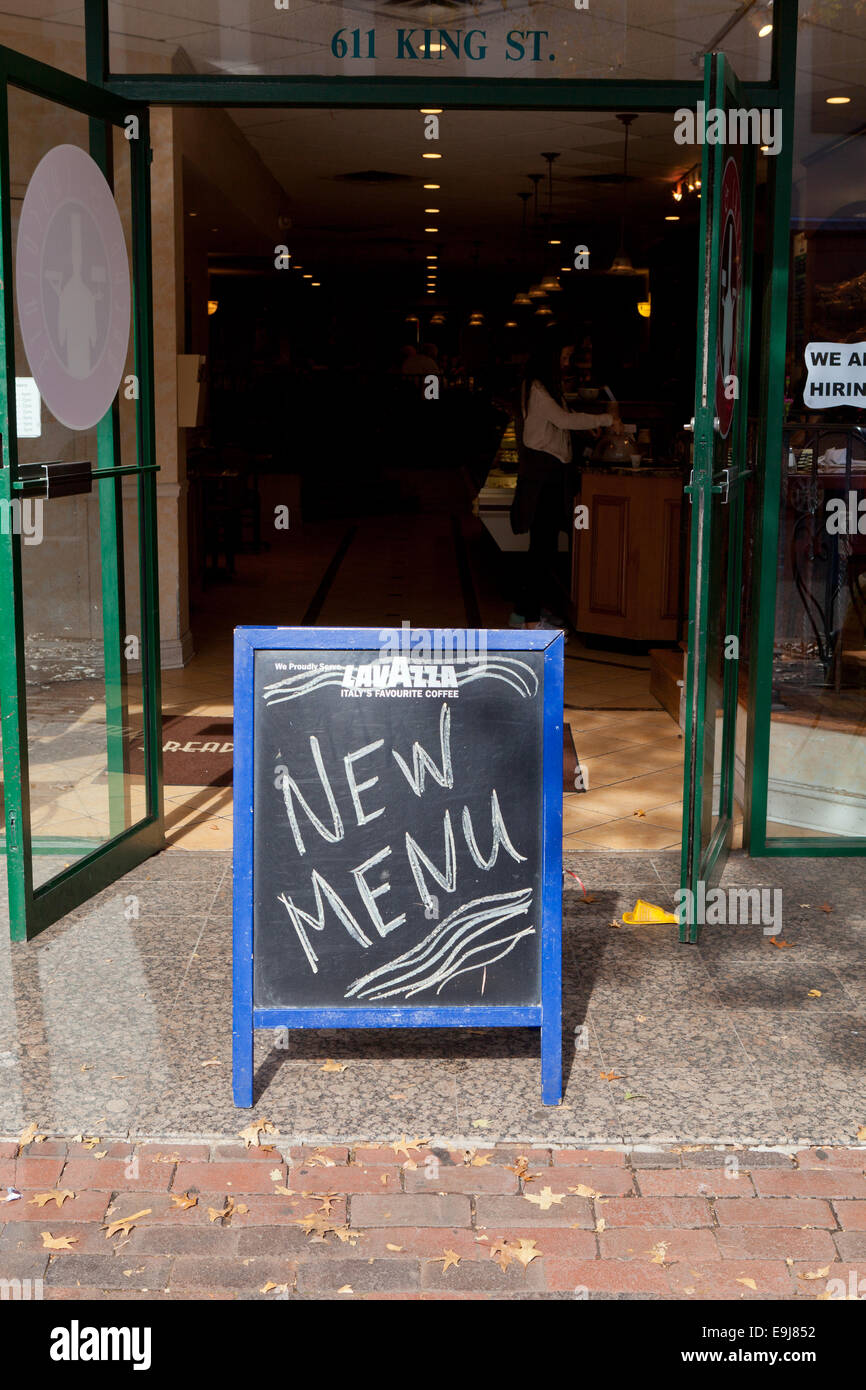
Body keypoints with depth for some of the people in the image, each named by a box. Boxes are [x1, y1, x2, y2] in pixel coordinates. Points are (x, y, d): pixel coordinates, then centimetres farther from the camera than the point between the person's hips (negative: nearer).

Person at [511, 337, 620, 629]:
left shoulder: (548, 386, 18)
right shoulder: (535, 388, -13)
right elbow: (563, 419, -21)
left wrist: (588, 426, 8)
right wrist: (605, 420, -15)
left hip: (552, 473, 10)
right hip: (540, 474, -10)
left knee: (544, 546, 11)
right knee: (544, 546, -10)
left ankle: (525, 610, 18)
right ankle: (531, 619, -7)